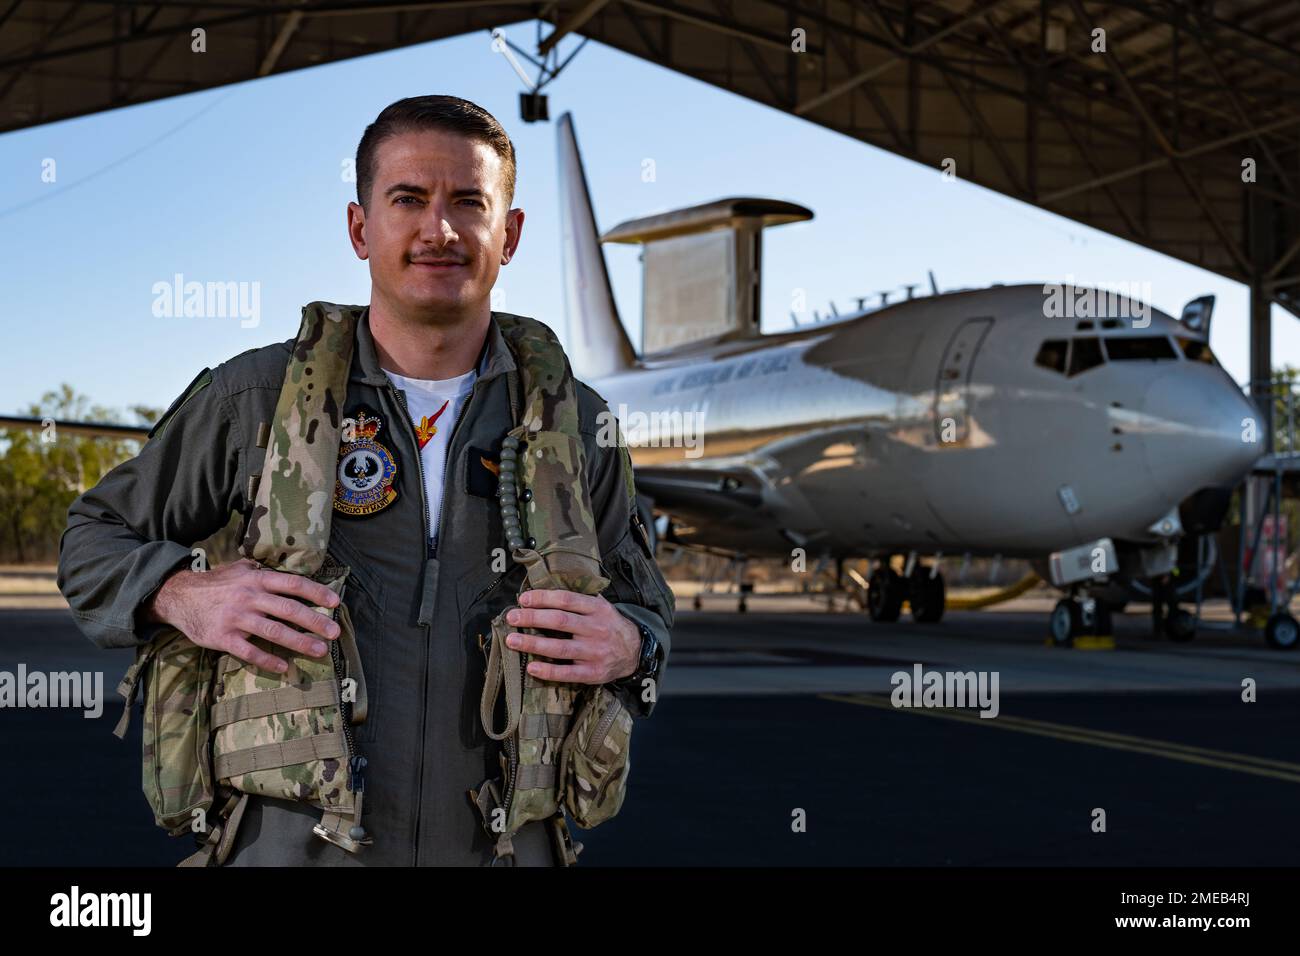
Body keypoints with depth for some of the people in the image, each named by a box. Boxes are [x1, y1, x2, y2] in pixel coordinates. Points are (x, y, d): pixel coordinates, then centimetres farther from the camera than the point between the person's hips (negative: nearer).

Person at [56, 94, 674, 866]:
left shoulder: (577, 424, 3)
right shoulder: (255, 398, -2)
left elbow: (646, 603, 13)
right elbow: (95, 537, 8)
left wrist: (624, 646, -11)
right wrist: (187, 597, -13)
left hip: (502, 845, 2)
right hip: (295, 842, -1)